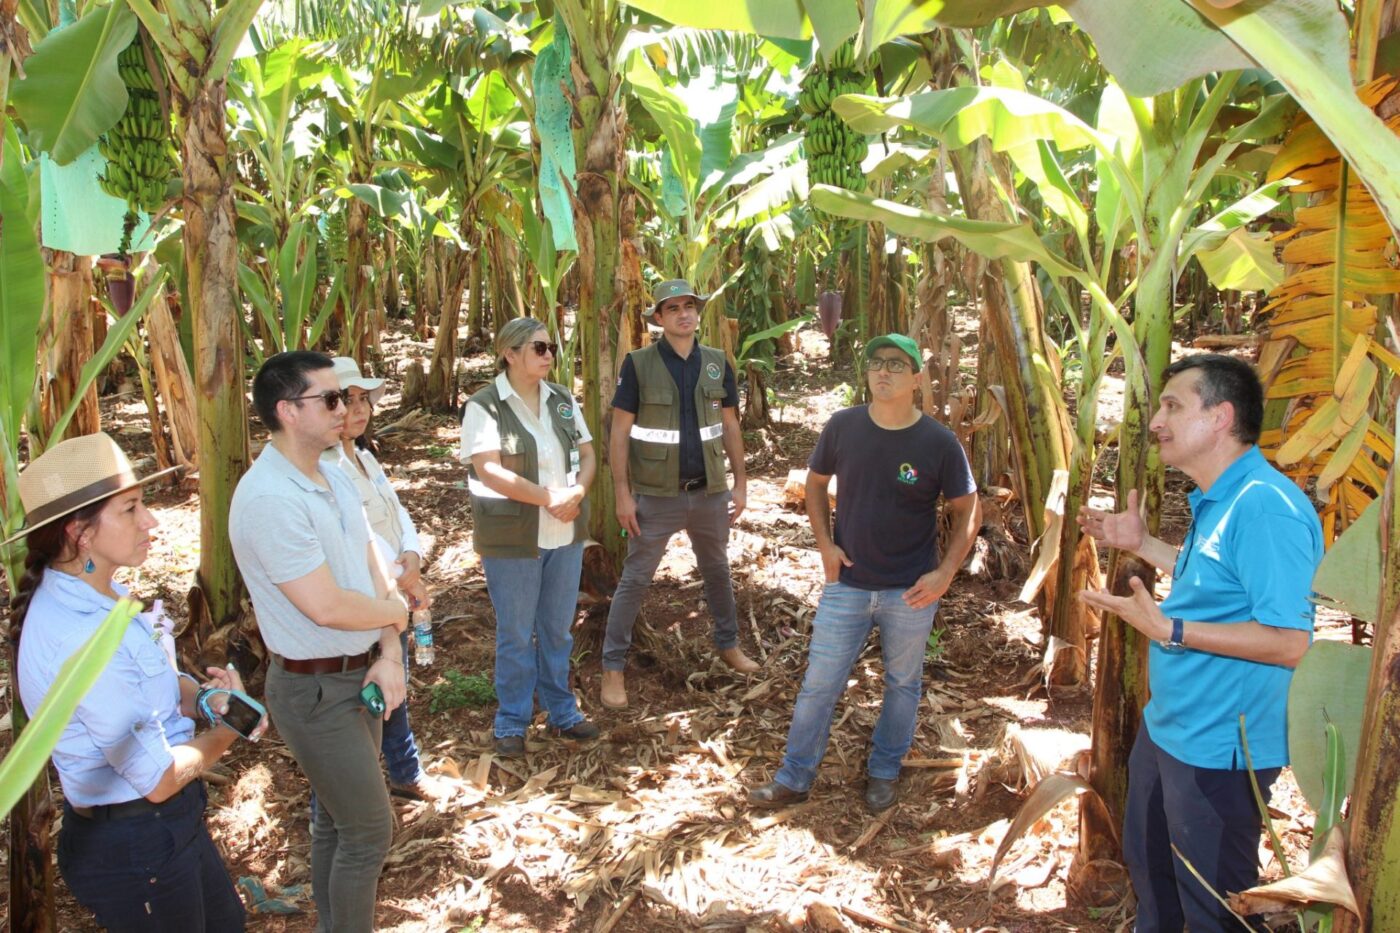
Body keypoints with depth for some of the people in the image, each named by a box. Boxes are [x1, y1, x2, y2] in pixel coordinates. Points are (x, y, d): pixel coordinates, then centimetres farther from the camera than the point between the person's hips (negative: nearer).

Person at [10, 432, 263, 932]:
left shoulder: (101, 593, -3)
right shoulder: (81, 639, -32)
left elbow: (159, 681, 10)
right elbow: (158, 779, -27)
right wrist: (227, 730, -10)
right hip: (132, 848, -9)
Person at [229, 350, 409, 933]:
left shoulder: (334, 476, 5)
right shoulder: (268, 498, -24)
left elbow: (373, 566, 5)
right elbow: (328, 606, -26)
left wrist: (389, 655, -5)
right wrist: (395, 611, -7)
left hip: (359, 674, 8)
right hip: (315, 691, -8)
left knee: (336, 818, 21)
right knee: (369, 830, 3)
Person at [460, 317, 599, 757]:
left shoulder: (562, 399, 7)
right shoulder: (485, 405, -12)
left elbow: (587, 455, 8)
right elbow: (489, 471, -20)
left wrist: (576, 493, -12)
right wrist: (549, 498, -21)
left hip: (565, 533, 5)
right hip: (511, 536, -5)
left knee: (558, 628, 16)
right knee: (516, 634, 7)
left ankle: (562, 712, 31)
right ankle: (511, 723, 24)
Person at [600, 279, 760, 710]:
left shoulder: (717, 362, 1)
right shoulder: (638, 363, -9)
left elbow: (730, 427, 8)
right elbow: (620, 433, -8)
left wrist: (741, 482, 6)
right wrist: (622, 493, -12)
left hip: (710, 492, 4)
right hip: (657, 495, -4)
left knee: (717, 572, 20)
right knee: (634, 579, 4)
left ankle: (728, 644, 40)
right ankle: (613, 667, 16)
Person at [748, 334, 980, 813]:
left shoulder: (940, 443, -11)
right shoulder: (843, 427, -6)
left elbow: (968, 511, -2)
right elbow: (816, 482, 10)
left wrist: (944, 573, -11)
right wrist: (825, 544, -1)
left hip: (911, 592, -1)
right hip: (847, 583, 1)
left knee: (902, 684, 16)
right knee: (818, 683, 6)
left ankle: (884, 772, 37)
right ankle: (794, 777, 23)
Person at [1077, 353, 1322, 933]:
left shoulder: (1266, 507, -28)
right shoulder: (1215, 501, 5)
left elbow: (1289, 641, -31)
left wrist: (1170, 629, -32)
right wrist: (1140, 544, 14)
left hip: (1218, 750, -10)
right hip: (1167, 727, 10)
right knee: (1147, 863, 30)